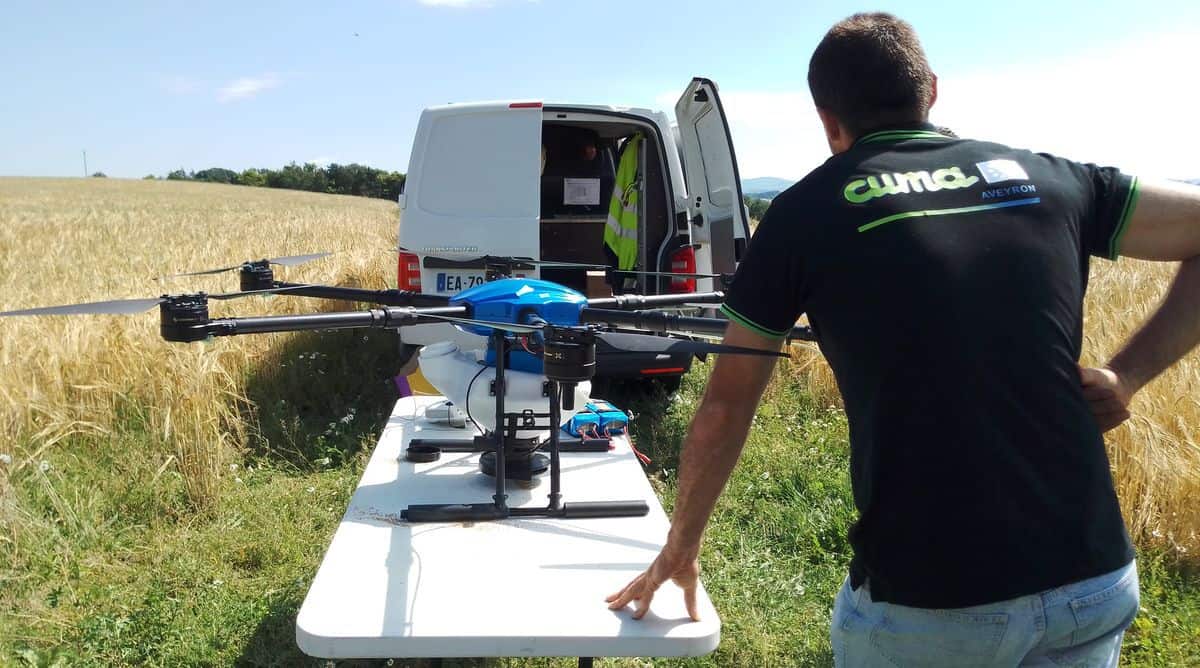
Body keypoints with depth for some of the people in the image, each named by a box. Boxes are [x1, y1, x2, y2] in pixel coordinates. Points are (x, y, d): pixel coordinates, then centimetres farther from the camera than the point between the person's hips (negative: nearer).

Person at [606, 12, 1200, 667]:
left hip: (927, 603, -3)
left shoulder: (806, 211, -1)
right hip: (1095, 581, 4)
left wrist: (680, 547, 17)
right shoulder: (1045, 177, 6)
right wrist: (1128, 373, 4)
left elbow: (725, 404, 5)